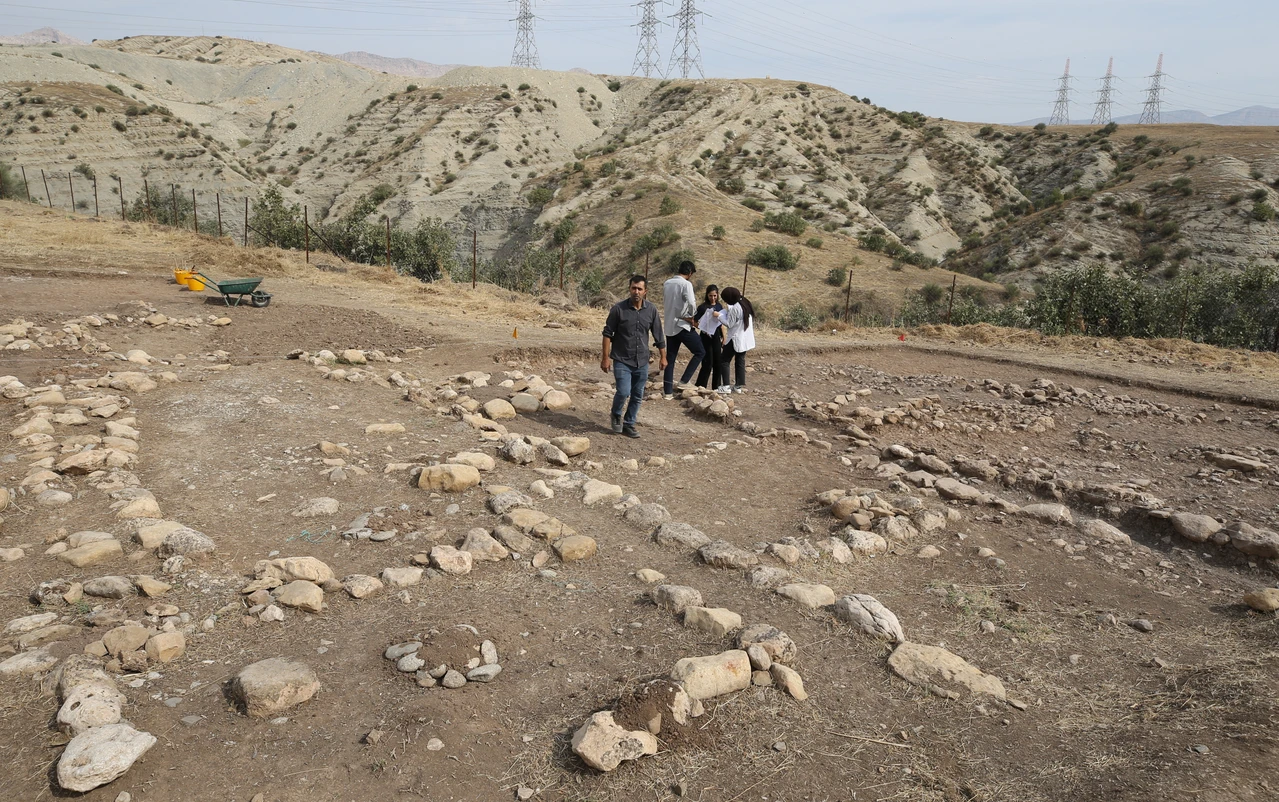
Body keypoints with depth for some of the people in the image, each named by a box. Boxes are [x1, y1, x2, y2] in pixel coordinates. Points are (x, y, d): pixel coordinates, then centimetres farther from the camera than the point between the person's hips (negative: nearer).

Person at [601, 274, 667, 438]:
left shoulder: (651, 310, 0)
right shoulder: (618, 308, -10)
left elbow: (658, 335, 9)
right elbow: (608, 333, -5)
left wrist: (663, 357, 11)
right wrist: (605, 357, -8)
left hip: (642, 361, 4)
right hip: (622, 360, -4)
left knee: (637, 396, 9)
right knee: (623, 392, -15)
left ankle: (629, 424, 26)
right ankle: (616, 415, 15)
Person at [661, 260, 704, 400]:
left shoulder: (666, 284, 9)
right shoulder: (686, 284, -12)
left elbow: (665, 304, 9)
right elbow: (691, 303, -26)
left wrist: (687, 317, 3)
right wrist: (691, 317, -5)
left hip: (669, 326, 7)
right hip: (683, 325, -7)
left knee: (670, 358, 10)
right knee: (700, 352, 6)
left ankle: (668, 391, 9)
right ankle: (683, 382, 0)